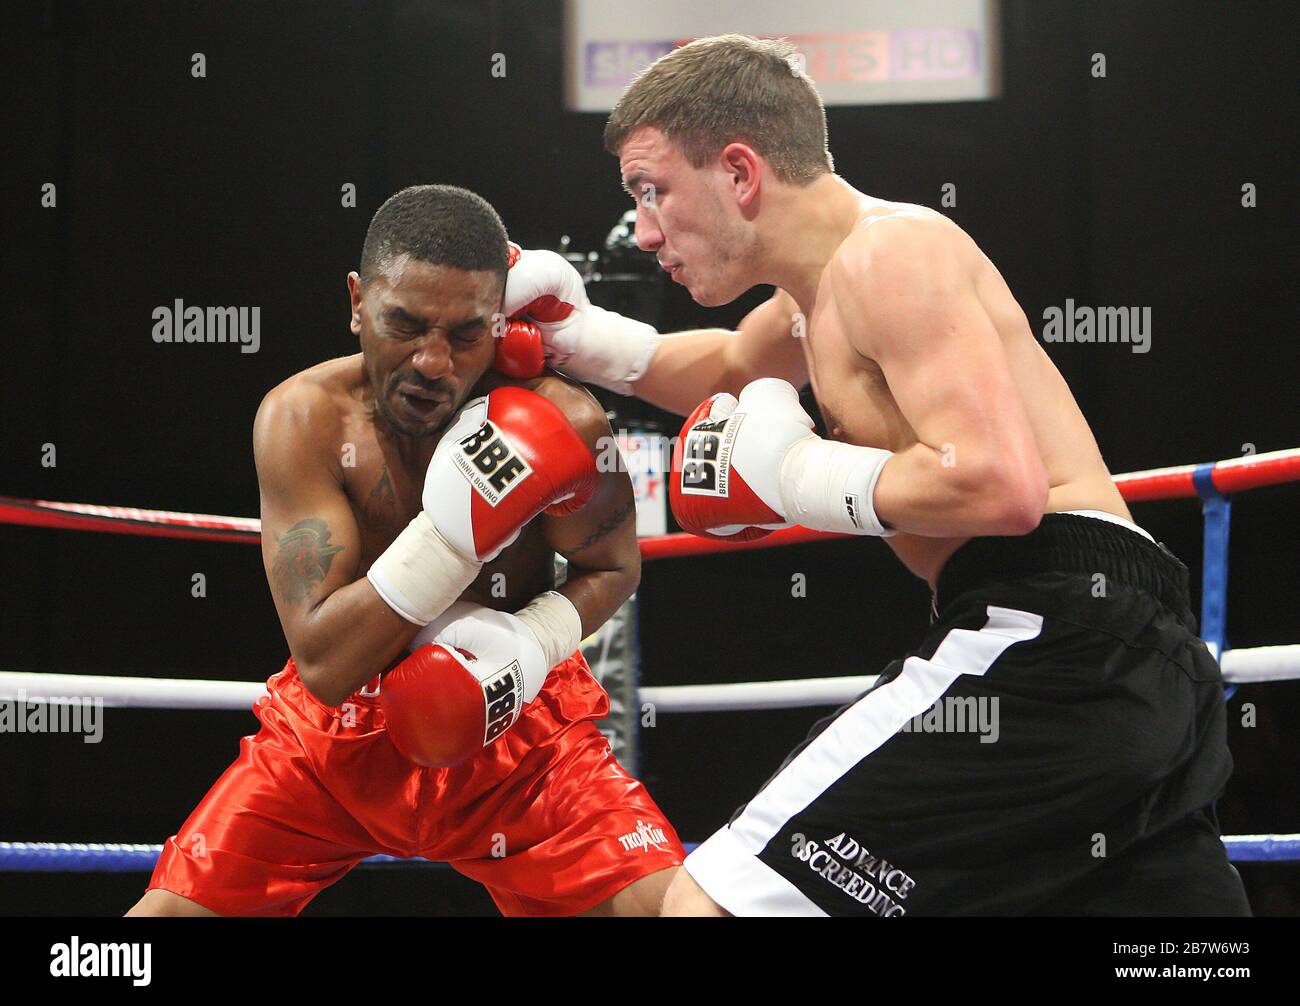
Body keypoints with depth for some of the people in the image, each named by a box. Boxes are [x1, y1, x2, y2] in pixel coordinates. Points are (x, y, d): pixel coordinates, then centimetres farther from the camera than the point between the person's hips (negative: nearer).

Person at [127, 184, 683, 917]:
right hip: (338, 726, 0)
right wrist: (455, 527, -36)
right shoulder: (304, 418, -20)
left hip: (512, 717, 0)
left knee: (666, 904, -18)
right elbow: (323, 663, -25)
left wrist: (532, 643, -20)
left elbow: (613, 569, 1)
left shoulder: (562, 424, -20)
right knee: (166, 910, -7)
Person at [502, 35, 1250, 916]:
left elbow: (999, 487, -22)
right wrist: (582, 340, 30)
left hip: (1045, 636, -11)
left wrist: (800, 476, -10)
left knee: (709, 900, -15)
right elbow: (732, 370, 45)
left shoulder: (887, 253, -8)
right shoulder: (820, 289, 21)